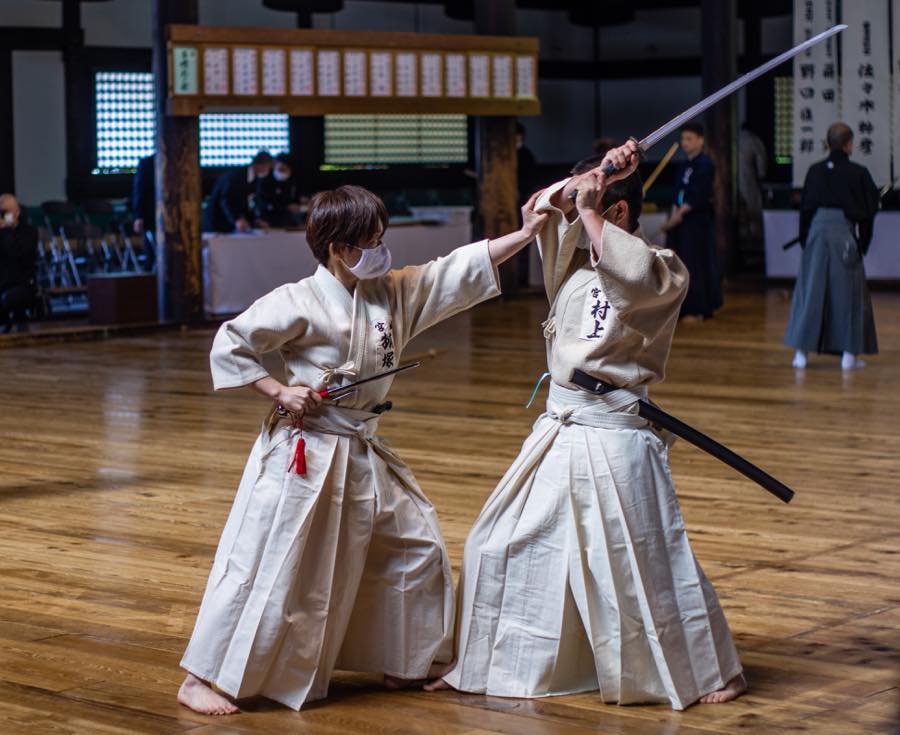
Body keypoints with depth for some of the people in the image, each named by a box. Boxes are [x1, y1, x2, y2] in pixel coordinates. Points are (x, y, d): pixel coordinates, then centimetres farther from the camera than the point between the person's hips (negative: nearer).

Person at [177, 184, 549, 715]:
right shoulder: (298, 302, -14)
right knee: (266, 571, -7)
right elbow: (229, 346, -10)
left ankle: (400, 665, 30)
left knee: (417, 547, 13)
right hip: (303, 456, -7)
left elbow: (462, 270, 3)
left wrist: (527, 233, -4)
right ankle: (201, 679, 4)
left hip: (362, 456, 8)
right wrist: (279, 391, -16)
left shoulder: (395, 292, 5)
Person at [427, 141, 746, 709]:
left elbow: (634, 273, -30)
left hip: (615, 436, -7)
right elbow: (543, 210, 1)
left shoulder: (665, 272, -8)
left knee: (648, 562, -4)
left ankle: (711, 671, 12)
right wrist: (599, 174, -10)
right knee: (502, 546, 11)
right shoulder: (574, 259, 11)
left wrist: (592, 210, -23)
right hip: (559, 430, 7)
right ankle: (483, 665, 25)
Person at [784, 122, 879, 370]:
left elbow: (805, 207, 5)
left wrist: (805, 240, 14)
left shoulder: (815, 171, 3)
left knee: (810, 291, 7)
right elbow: (869, 209, 1)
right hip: (845, 235, -2)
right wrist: (862, 242, 11)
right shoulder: (859, 173, -3)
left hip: (817, 231, 2)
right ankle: (849, 354, 9)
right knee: (848, 292, 8)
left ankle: (801, 352, 4)